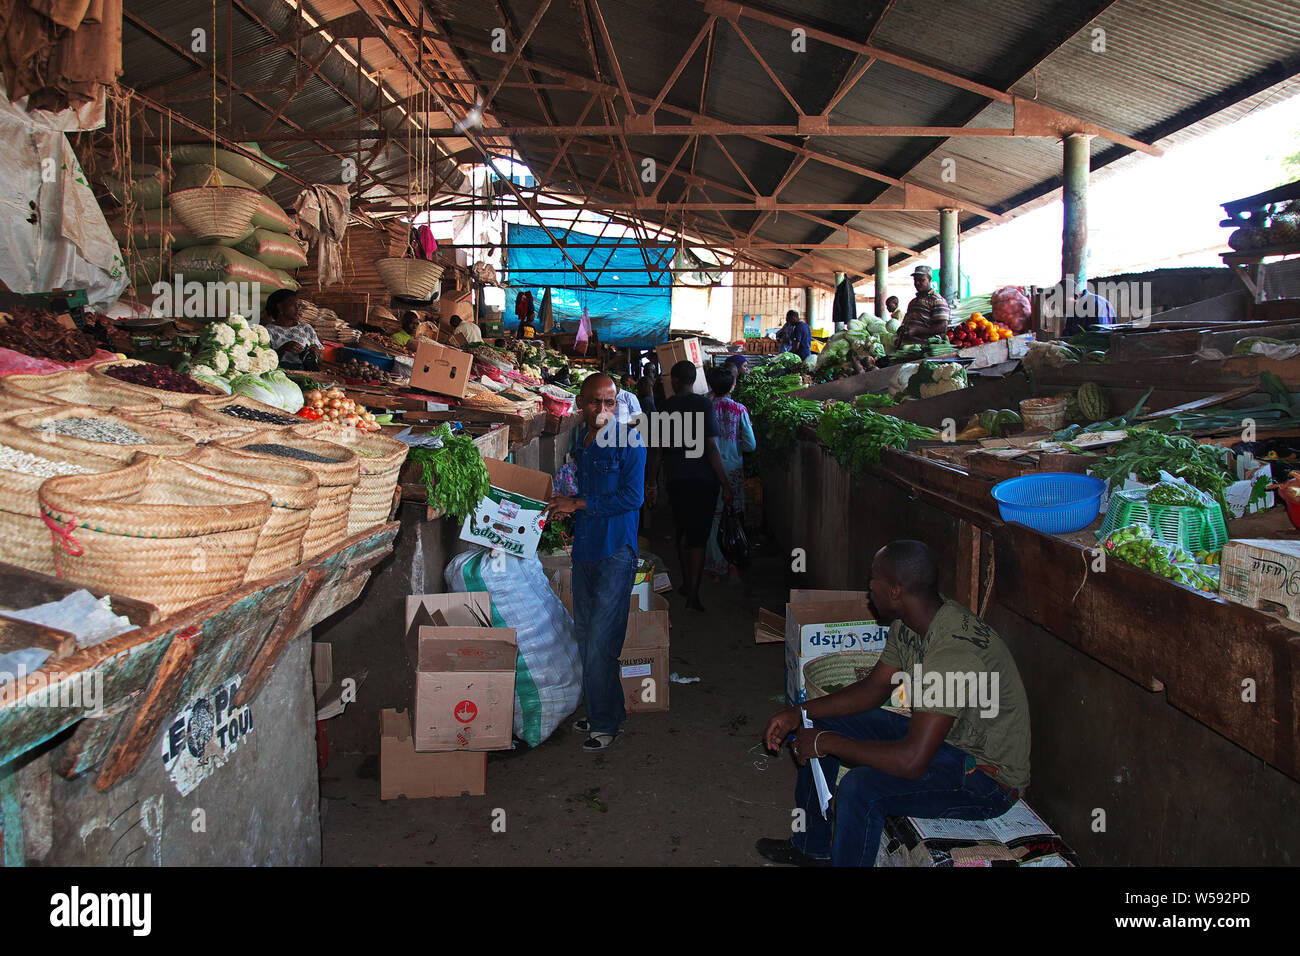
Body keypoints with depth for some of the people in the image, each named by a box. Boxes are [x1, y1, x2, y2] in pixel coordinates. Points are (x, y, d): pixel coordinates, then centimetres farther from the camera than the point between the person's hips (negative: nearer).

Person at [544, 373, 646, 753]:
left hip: (615, 553, -7)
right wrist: (563, 502, 5)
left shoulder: (629, 440, -7)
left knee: (600, 641, -8)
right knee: (584, 635, 12)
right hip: (583, 550, 7)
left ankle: (606, 723, 5)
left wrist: (579, 504, -13)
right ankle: (599, 711, 26)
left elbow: (631, 496, -14)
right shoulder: (578, 441, 14)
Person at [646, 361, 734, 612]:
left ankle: (687, 584, 32)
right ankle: (693, 594, -2)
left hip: (676, 479, 4)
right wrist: (726, 485, -10)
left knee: (683, 532, 19)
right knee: (697, 536, 0)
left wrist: (652, 483, 15)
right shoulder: (704, 405, -10)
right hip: (703, 479, -4)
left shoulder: (664, 408, 1)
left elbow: (657, 450, 5)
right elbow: (712, 448, -14)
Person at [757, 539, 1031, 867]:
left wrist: (826, 742, -26)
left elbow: (912, 761, -36)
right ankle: (814, 847, 24)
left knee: (861, 788, -31)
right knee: (819, 725, 7)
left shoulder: (954, 651, -34)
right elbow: (873, 687, 9)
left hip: (989, 778, -9)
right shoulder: (908, 625, -5)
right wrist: (800, 713, -1)